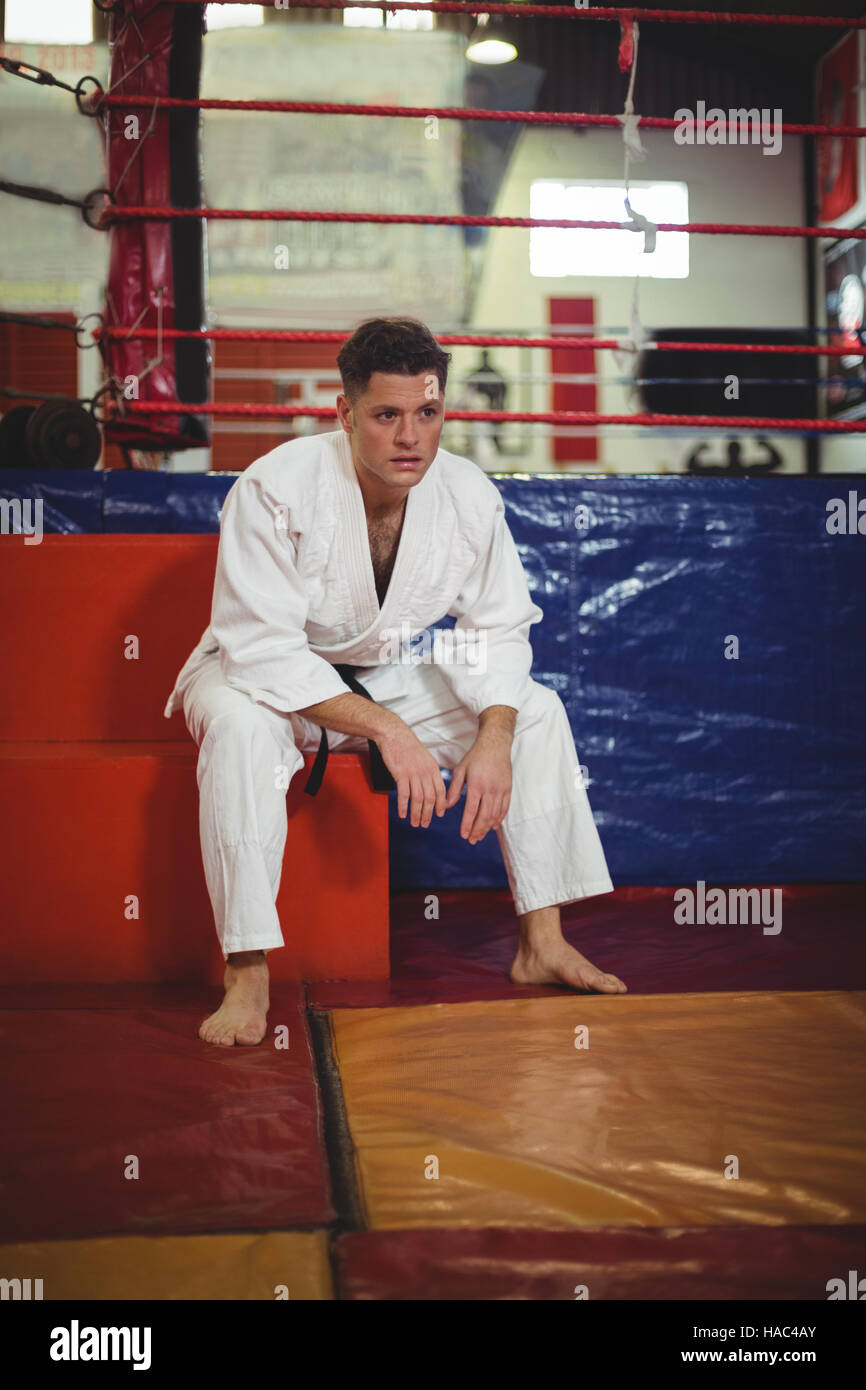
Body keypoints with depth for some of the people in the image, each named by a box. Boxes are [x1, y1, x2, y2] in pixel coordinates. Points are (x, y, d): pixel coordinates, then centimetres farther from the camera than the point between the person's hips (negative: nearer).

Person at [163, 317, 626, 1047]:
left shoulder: (470, 494, -13)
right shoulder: (276, 489, -27)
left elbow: (500, 630, -6)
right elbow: (262, 651, -31)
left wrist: (494, 738, -25)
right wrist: (386, 729, -39)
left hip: (389, 673, 5)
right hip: (266, 675, -4)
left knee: (539, 711, -10)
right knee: (241, 724, -39)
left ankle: (542, 944, -4)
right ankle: (248, 975, -31)